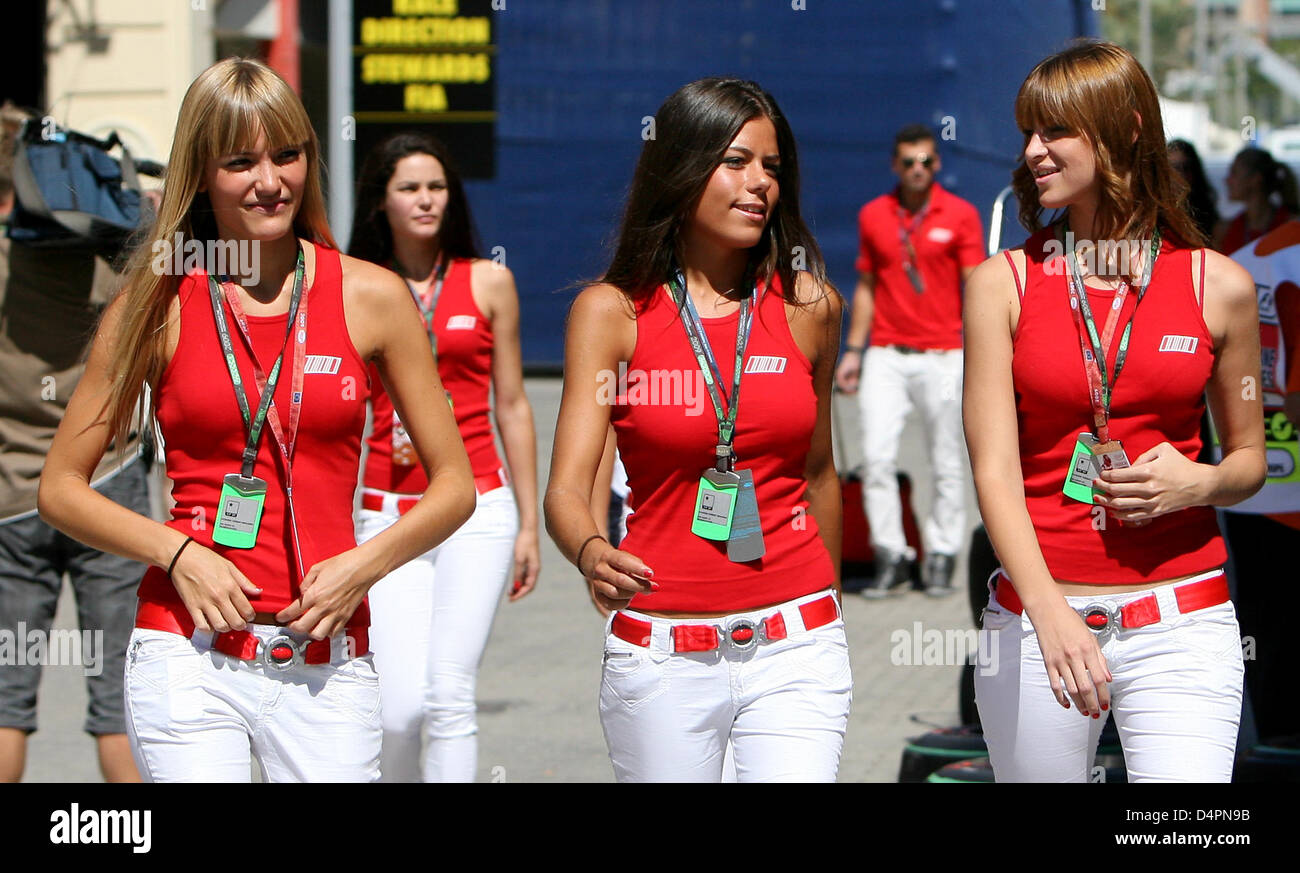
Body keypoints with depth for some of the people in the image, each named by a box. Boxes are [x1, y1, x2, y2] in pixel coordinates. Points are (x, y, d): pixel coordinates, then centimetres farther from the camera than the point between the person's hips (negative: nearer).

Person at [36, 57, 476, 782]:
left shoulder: (372, 297, 3)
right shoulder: (158, 305, 2)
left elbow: (455, 485, 8)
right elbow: (61, 488, 7)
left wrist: (362, 564, -8)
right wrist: (178, 554, -7)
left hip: (327, 668, 1)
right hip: (189, 654, -1)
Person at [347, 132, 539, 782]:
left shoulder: (489, 283, 7)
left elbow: (512, 407, 10)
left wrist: (529, 524, 8)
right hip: (386, 514, 0)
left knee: (449, 696, -10)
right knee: (398, 708, -8)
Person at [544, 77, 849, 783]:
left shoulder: (807, 305, 4)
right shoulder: (611, 310, -3)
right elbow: (567, 487, -10)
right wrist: (590, 554, -32)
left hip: (795, 648, 1)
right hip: (662, 655, -1)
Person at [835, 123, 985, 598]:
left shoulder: (960, 215, 1)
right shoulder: (873, 215, 9)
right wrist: (854, 351, 12)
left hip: (942, 357, -2)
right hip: (885, 357, 2)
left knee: (947, 464, 2)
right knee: (877, 456, -9)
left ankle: (941, 558, 12)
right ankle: (890, 556, -1)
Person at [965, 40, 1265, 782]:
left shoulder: (1220, 287, 3)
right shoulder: (1003, 283, 1)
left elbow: (1250, 460, 15)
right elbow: (994, 469, -8)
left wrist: (1197, 482, -10)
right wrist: (1050, 610, -23)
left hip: (1179, 622, 0)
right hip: (1035, 615, 1)